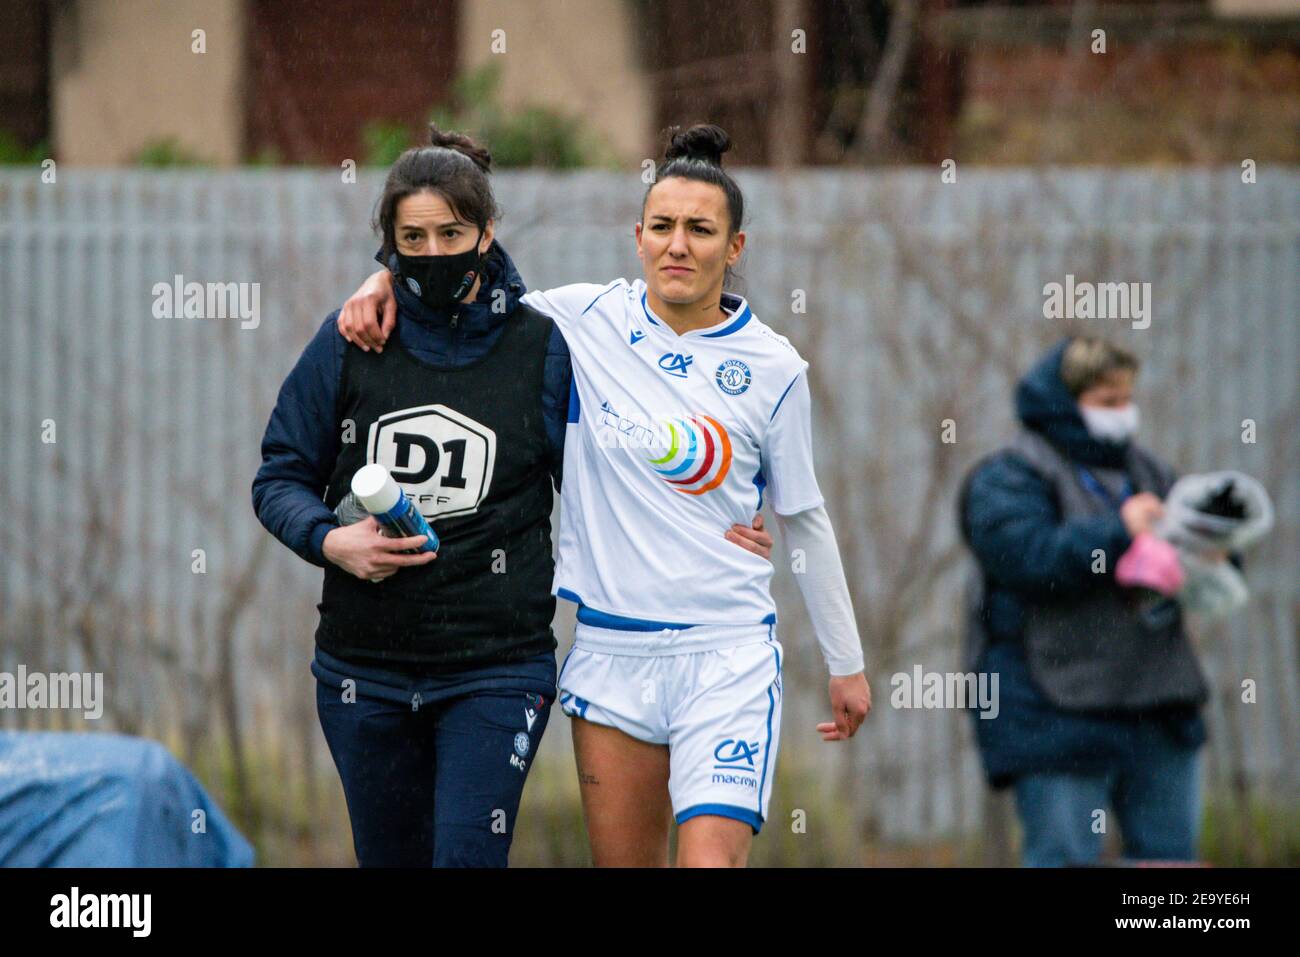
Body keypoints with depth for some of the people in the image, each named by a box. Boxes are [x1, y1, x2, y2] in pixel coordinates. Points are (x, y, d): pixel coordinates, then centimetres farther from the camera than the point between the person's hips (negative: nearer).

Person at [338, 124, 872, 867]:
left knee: (711, 860, -18)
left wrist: (847, 664, 14)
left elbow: (805, 520, 9)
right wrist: (387, 280, -3)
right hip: (609, 653, 3)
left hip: (726, 657, -2)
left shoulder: (773, 367, -1)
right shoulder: (586, 321, 1)